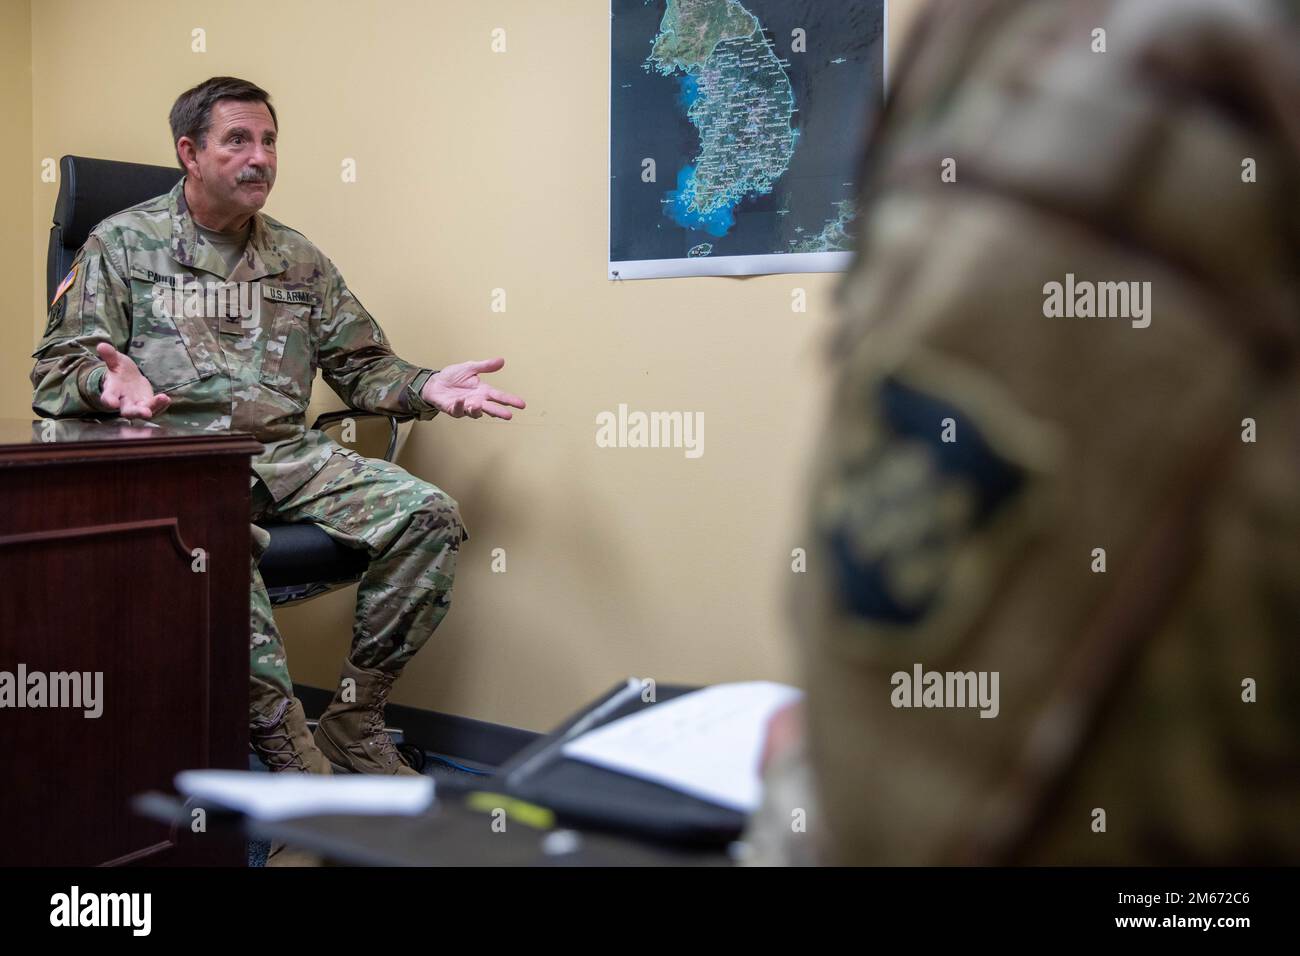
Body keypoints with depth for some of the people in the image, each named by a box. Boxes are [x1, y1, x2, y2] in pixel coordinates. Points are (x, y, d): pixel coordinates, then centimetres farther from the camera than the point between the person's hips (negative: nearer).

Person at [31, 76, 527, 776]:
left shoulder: (301, 260, 20)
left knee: (428, 513, -20)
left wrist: (425, 388, -2)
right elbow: (57, 367, 3)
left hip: (289, 455, 4)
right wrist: (111, 382, -21)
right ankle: (293, 758, -28)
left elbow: (362, 365, 19)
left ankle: (354, 727, -9)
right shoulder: (123, 243, 9)